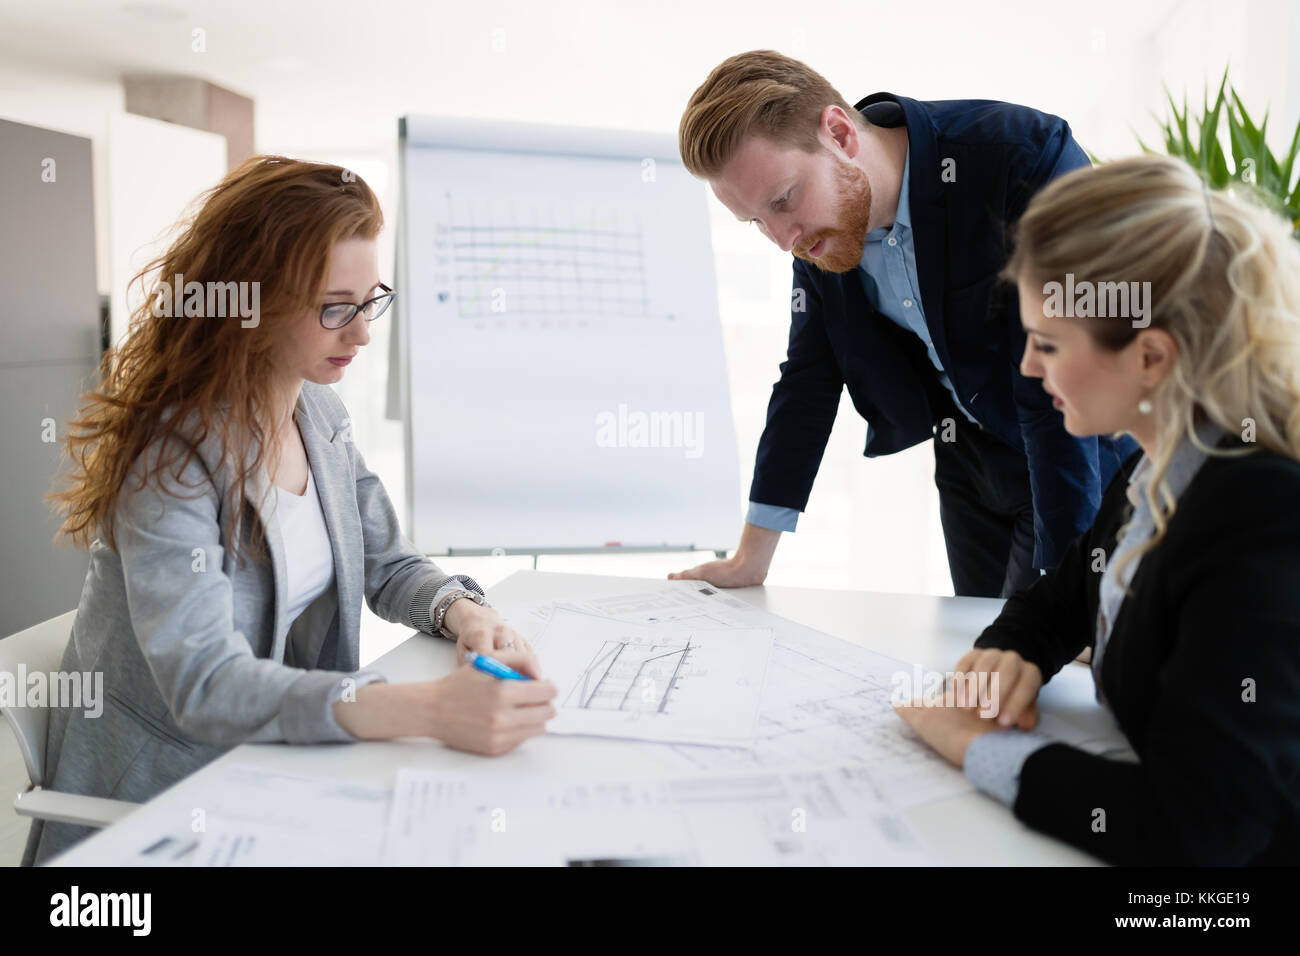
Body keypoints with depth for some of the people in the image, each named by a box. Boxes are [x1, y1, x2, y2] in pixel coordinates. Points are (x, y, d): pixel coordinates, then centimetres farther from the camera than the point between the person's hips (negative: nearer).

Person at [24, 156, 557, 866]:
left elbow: (387, 564, 10)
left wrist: (465, 613, -13)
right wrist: (427, 709, -43)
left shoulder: (321, 415, 2)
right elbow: (204, 683, -31)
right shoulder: (171, 456, -22)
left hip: (284, 765, 7)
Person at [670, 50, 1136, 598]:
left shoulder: (1027, 157, -28)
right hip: (969, 461, 5)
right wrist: (750, 560, 0)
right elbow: (808, 382, -1)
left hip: (1086, 455, -5)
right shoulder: (818, 220, -8)